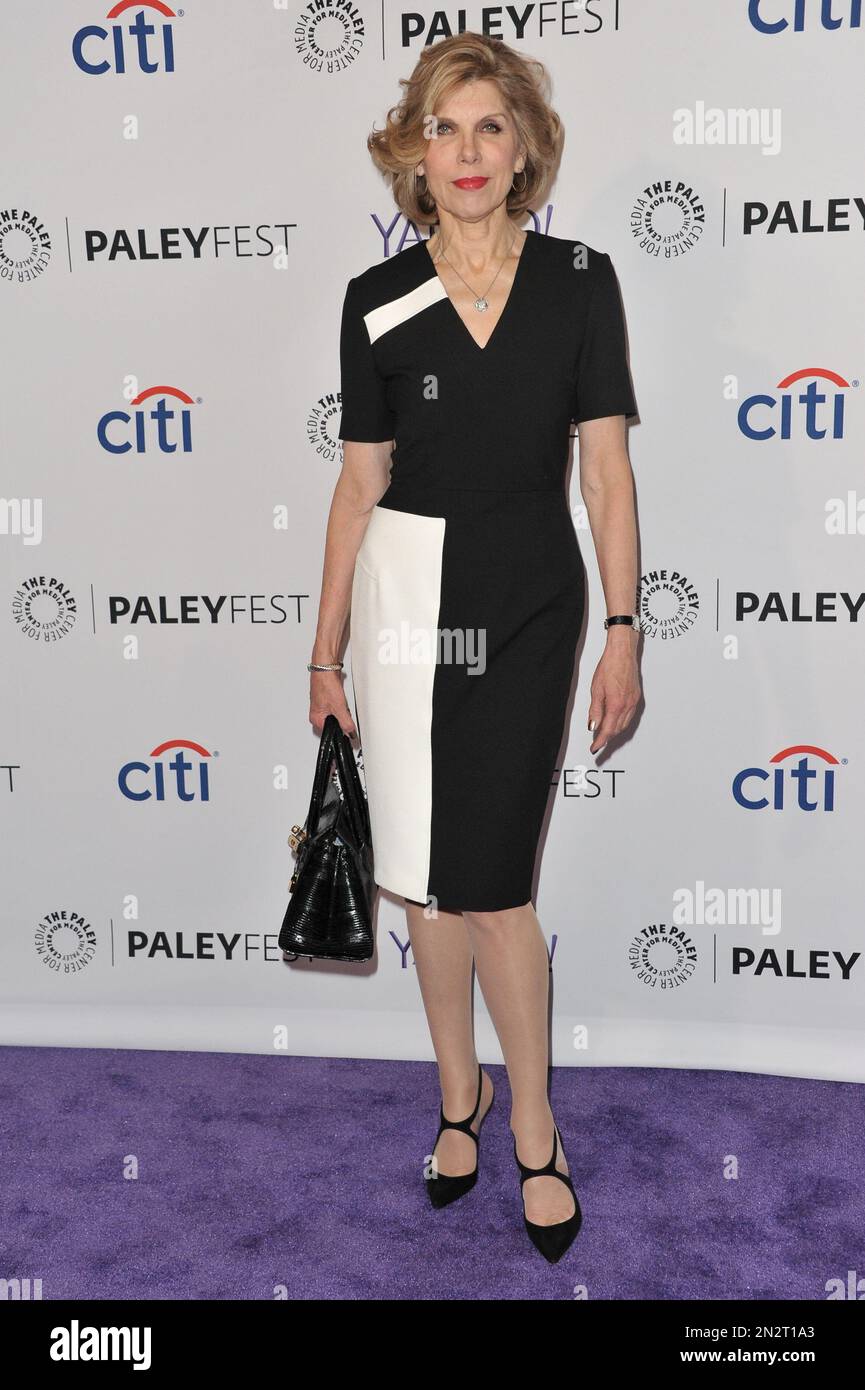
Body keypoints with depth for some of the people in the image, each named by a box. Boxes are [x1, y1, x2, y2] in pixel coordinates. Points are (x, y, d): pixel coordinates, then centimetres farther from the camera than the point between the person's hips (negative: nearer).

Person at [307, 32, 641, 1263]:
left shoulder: (578, 282, -1)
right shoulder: (379, 300, 1)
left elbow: (607, 469, -1)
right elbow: (360, 482, 5)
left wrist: (623, 631, -5)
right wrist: (326, 649, 5)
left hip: (530, 606, -1)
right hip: (407, 596, 2)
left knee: (492, 881, -1)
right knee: (434, 877, 9)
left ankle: (533, 1128, 20)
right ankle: (460, 1092, 31)